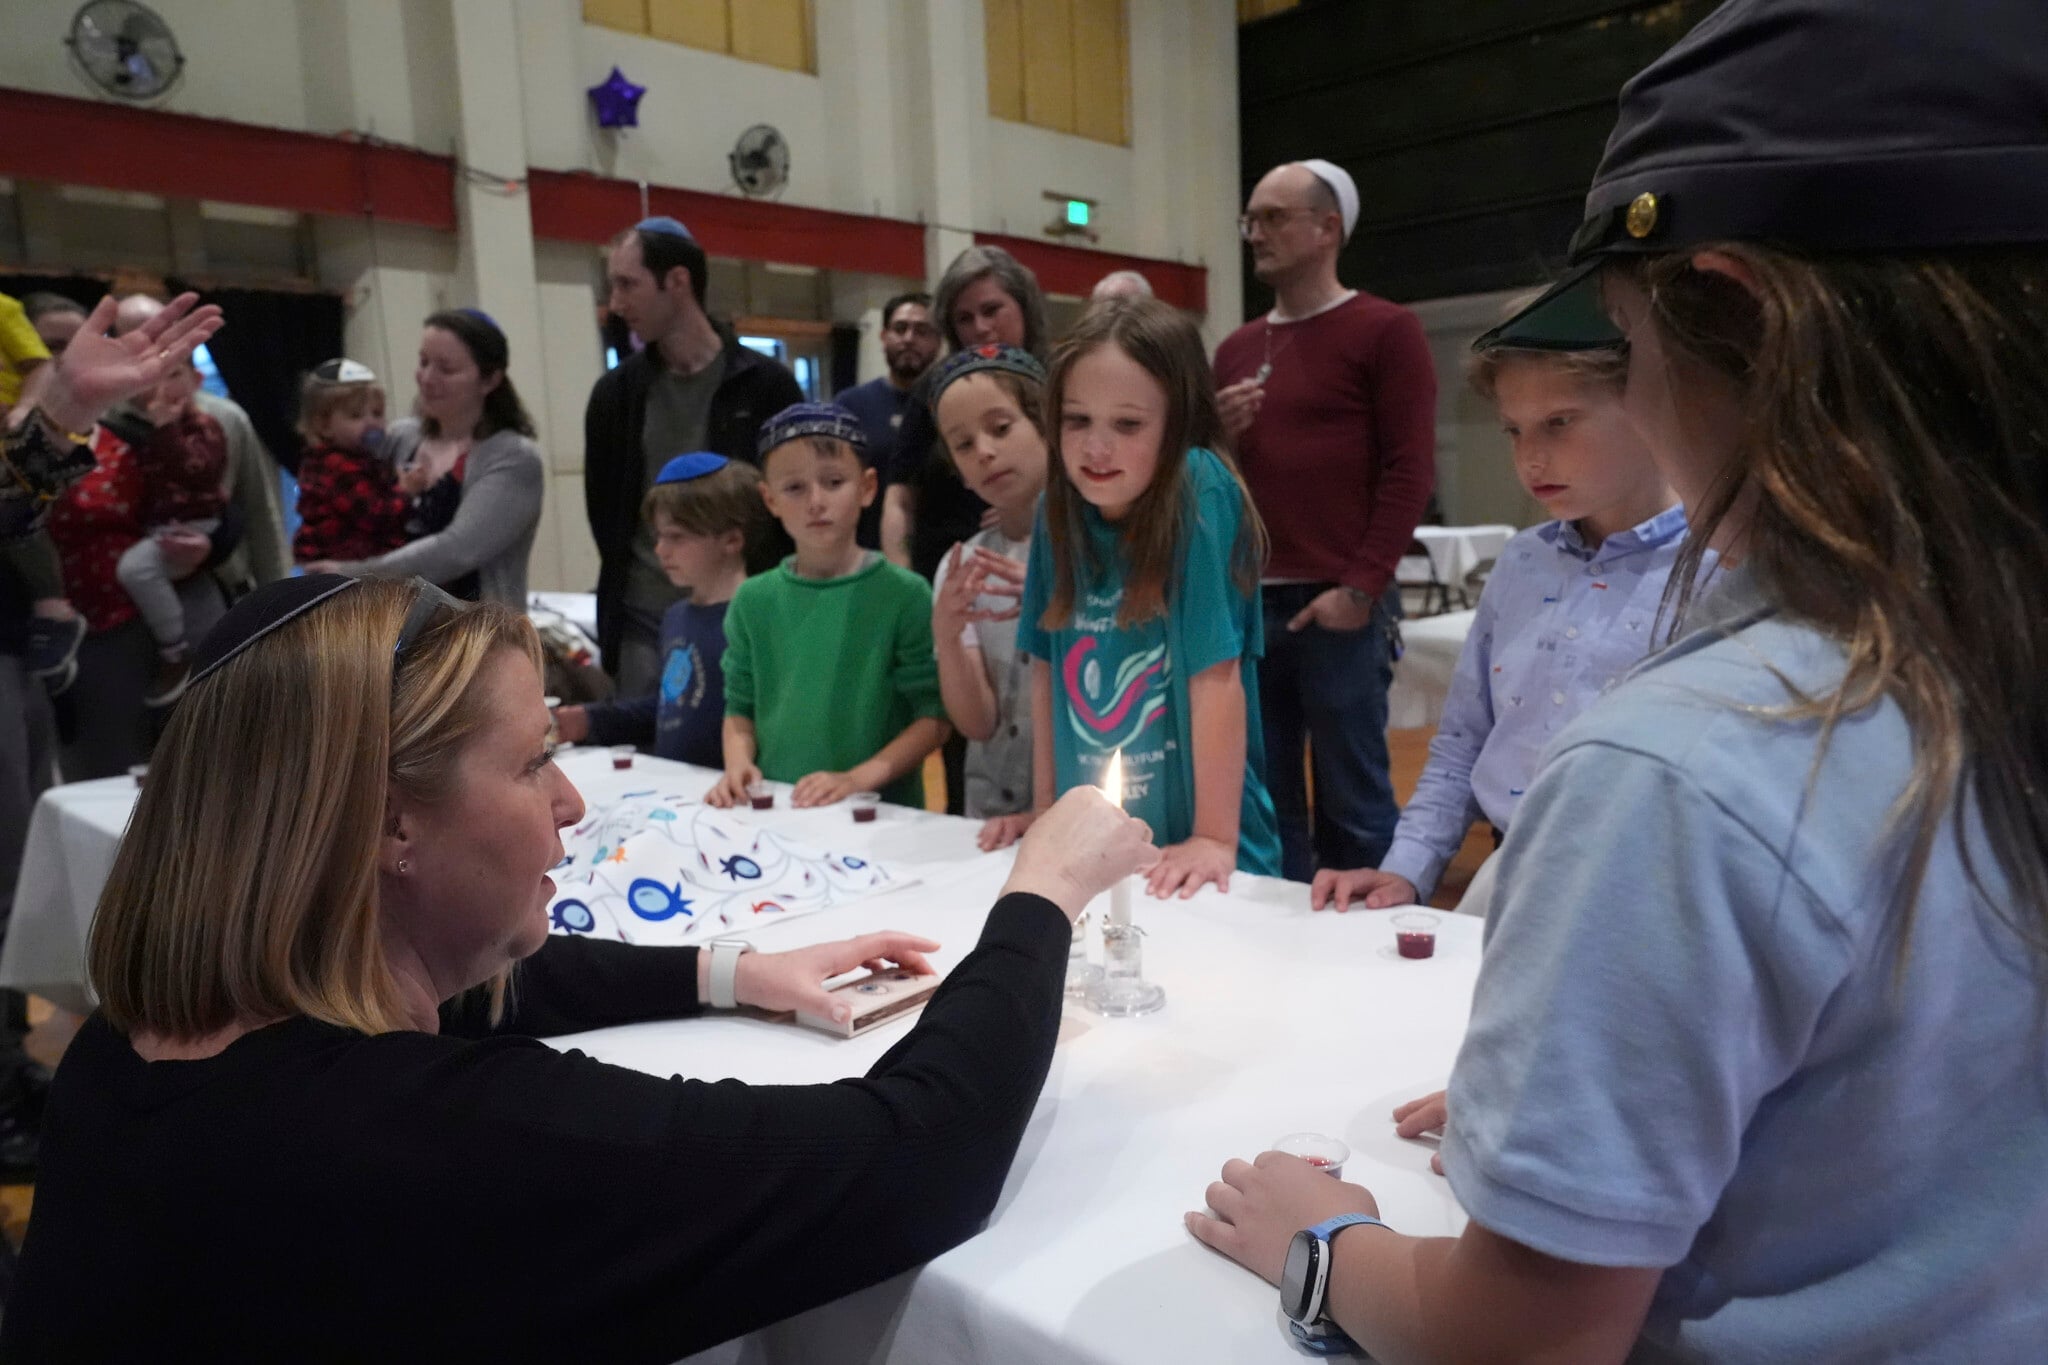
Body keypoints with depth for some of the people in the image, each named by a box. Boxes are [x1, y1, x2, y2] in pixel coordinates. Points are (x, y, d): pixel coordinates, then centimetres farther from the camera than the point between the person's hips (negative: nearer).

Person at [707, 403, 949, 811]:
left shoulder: (904, 594, -3)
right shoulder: (753, 600, 8)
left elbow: (934, 716, -4)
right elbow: (740, 706, 15)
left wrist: (860, 778, -14)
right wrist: (738, 762, -3)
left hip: (879, 812, -3)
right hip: (775, 808, 3)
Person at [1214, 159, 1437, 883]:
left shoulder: (1385, 330, 0)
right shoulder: (1236, 349, 17)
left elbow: (1410, 468, -7)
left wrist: (1361, 588, -14)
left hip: (1339, 605, -5)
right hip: (1247, 601, 6)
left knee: (1352, 802, 2)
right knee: (1264, 798, 9)